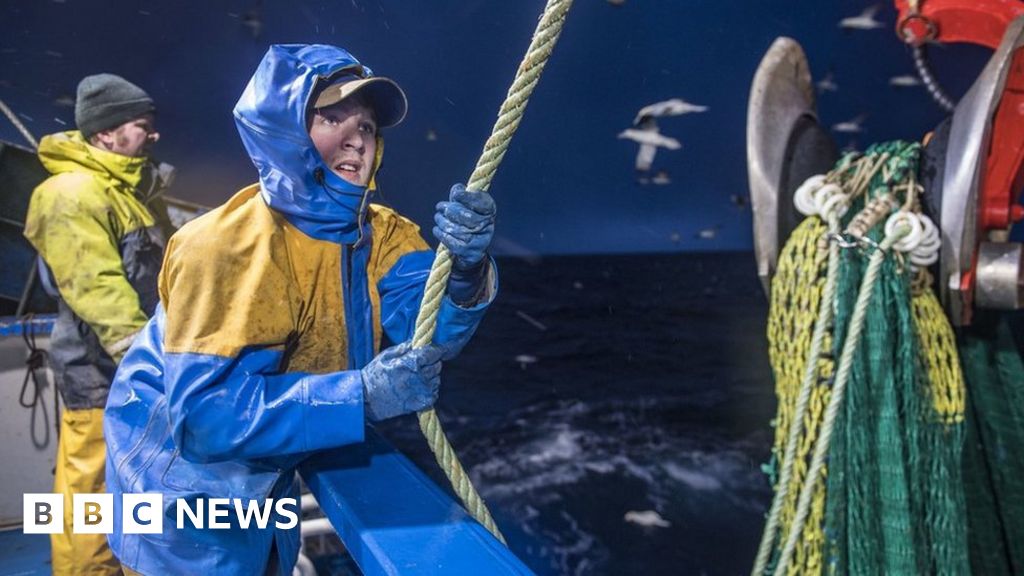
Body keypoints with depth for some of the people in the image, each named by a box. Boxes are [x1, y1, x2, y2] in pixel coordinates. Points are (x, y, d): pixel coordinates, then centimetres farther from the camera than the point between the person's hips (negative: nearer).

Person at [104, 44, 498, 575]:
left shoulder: (381, 234, -11)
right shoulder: (229, 245, -30)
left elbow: (424, 325, -24)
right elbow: (203, 411, -35)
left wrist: (464, 273, -45)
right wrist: (361, 395, -43)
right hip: (183, 486, -6)